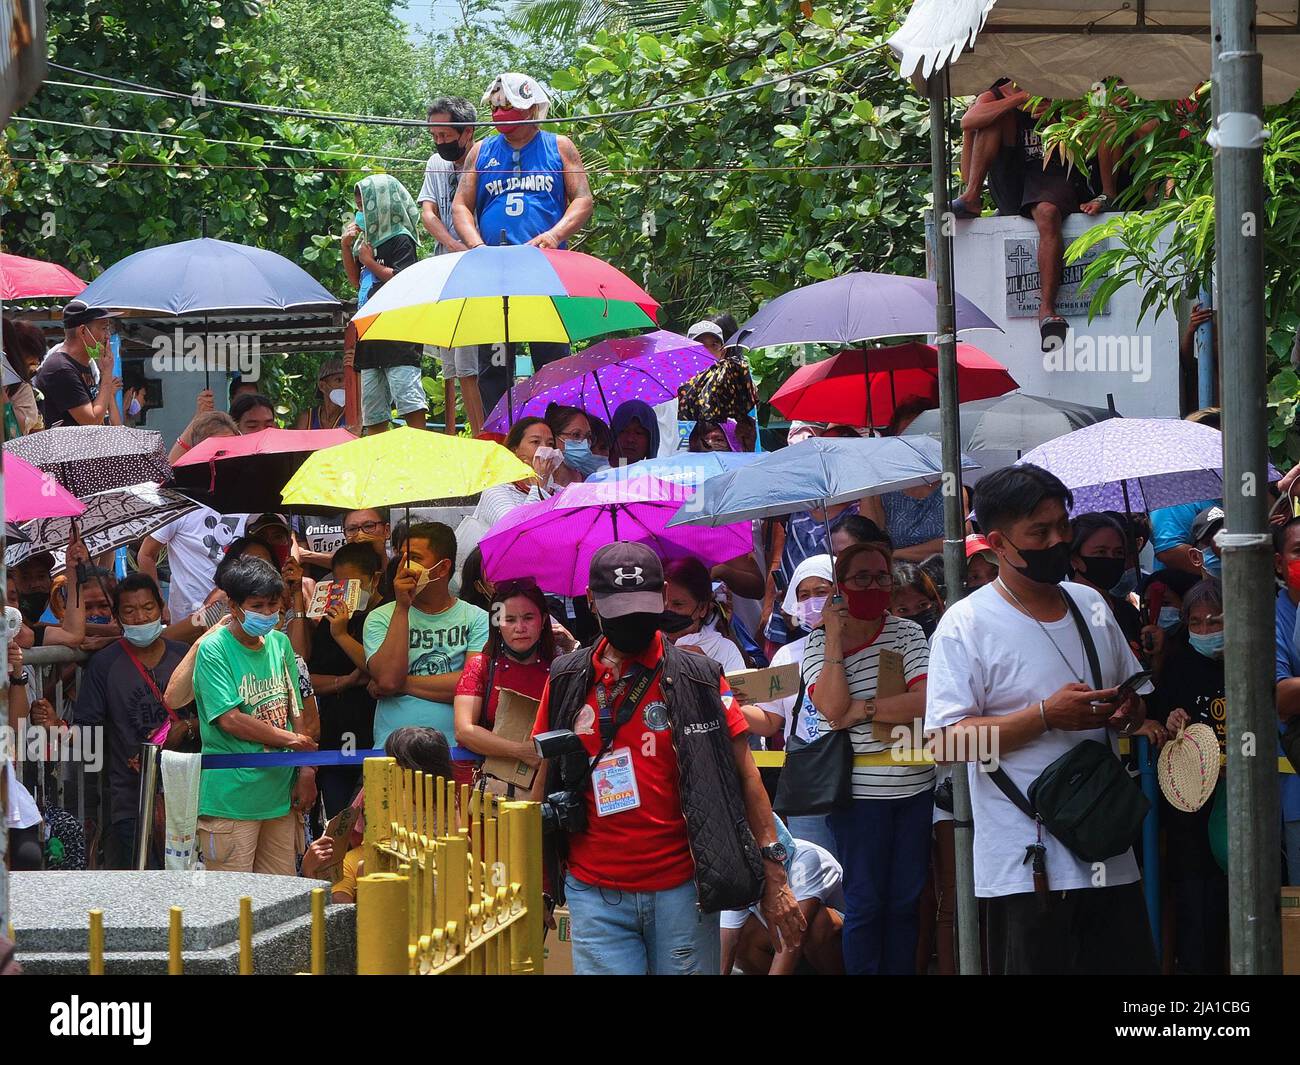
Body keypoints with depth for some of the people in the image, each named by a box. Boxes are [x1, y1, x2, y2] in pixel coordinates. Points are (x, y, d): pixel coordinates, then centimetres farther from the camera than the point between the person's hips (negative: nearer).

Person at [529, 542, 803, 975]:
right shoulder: (567, 680, 8)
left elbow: (745, 775, 2)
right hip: (595, 896, 1)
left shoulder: (697, 677, 2)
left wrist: (775, 878, -4)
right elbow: (546, 778, 16)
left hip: (682, 890, -1)